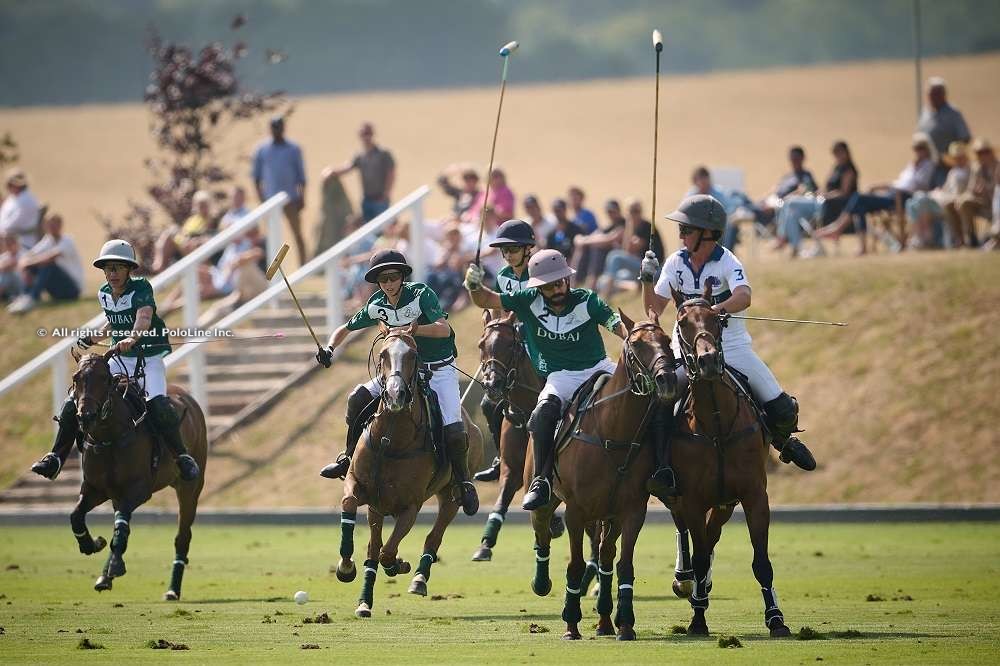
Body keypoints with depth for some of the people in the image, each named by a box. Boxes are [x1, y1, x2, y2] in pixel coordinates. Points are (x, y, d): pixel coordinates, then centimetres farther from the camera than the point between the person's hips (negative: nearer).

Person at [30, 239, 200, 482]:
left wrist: (132, 337, -54)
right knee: (74, 402, -5)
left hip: (149, 359, -6)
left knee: (157, 403, -33)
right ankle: (55, 457, 3)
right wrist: (93, 338, 15)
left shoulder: (141, 288, -15)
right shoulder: (104, 294, 5)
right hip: (119, 360, 6)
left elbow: (144, 317, -36)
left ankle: (182, 458, -23)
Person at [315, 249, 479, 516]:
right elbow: (346, 328, 10)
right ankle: (350, 458, 6)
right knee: (359, 398, -11)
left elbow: (444, 329, -31)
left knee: (453, 430, -21)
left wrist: (412, 329, -44)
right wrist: (329, 349, -10)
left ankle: (463, 482, 3)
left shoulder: (421, 294, -19)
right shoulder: (377, 306, -3)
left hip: (440, 371, -5)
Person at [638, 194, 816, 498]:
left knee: (781, 409, -4)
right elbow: (654, 308, 3)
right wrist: (648, 280, -14)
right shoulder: (675, 263, 1)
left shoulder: (727, 262, -12)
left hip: (732, 348, -2)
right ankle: (665, 470, -24)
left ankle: (782, 439, 31)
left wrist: (716, 309, -51)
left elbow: (743, 297, -32)